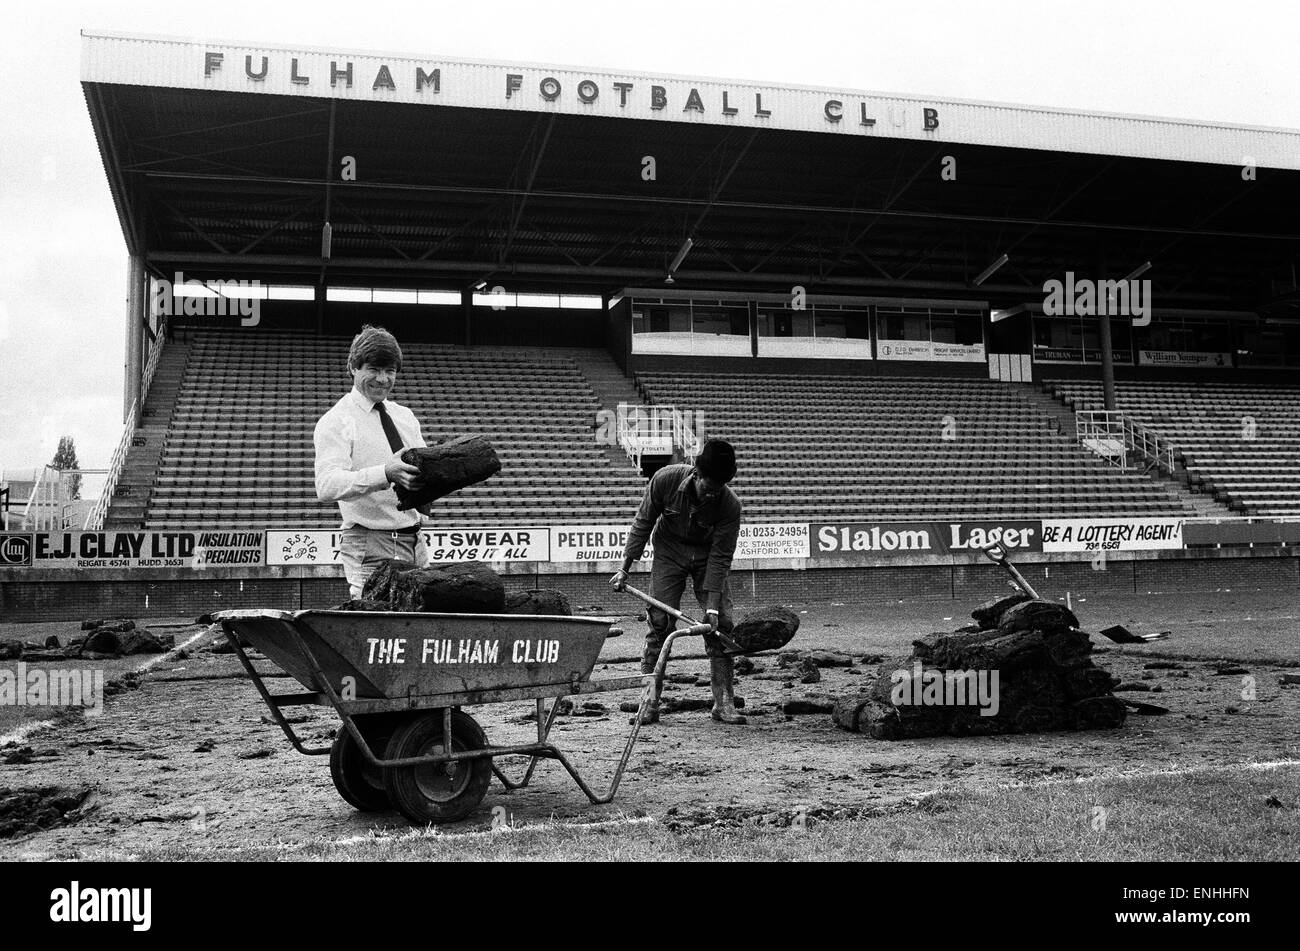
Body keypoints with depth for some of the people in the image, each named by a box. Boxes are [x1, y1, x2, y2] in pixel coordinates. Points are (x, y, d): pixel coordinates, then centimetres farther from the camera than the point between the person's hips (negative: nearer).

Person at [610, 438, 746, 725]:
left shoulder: (730, 504, -28)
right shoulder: (665, 479, -27)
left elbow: (720, 557, -22)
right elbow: (643, 523, -11)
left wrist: (712, 607, -25)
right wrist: (625, 569, -9)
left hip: (707, 558, 0)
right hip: (669, 553, 0)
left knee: (721, 624, -9)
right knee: (660, 621, -9)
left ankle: (723, 703, -1)